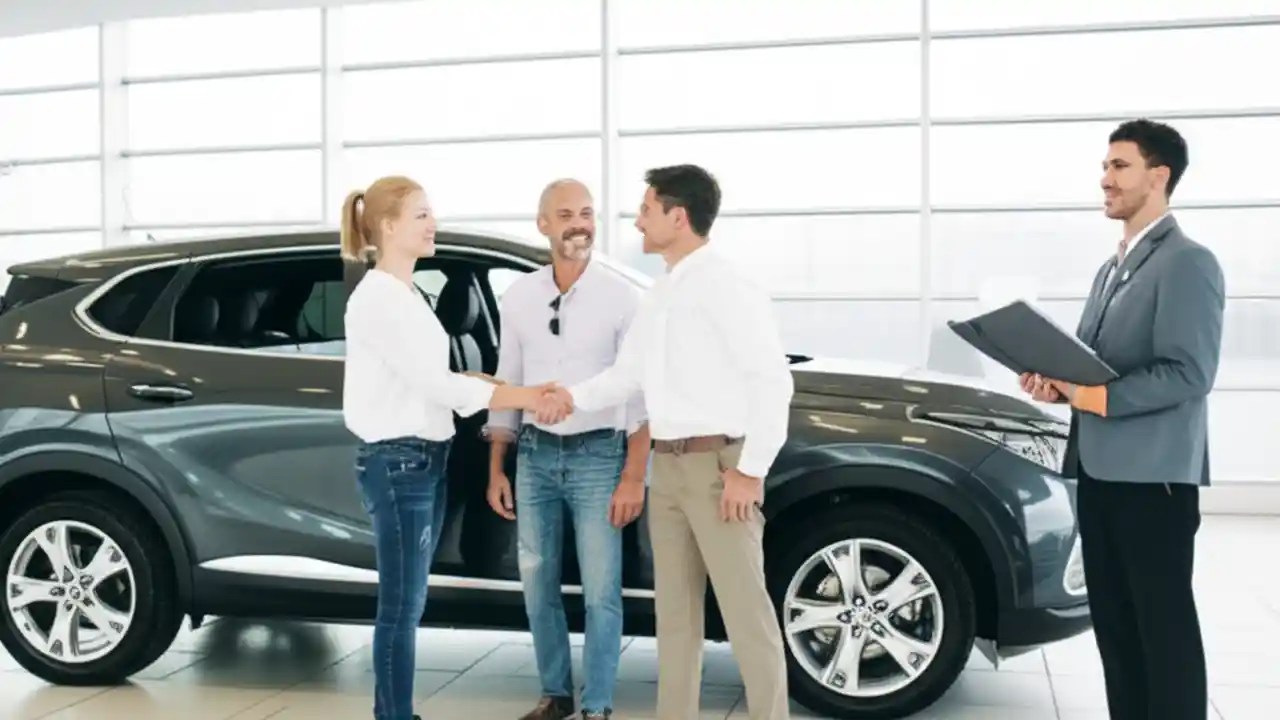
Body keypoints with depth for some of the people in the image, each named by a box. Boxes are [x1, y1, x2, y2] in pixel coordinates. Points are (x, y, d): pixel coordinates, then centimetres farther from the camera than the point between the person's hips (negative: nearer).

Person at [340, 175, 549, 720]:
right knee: (402, 606, -4)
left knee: (408, 603, 13)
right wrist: (527, 398, -18)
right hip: (396, 464, -9)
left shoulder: (408, 295, 15)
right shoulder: (376, 298, -14)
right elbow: (433, 383, -18)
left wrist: (512, 390, -1)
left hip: (426, 460, 9)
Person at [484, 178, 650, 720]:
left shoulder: (621, 297, -6)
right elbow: (506, 385, 11)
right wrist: (496, 469, 9)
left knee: (600, 591, 1)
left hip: (597, 456, -4)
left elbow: (641, 392, -8)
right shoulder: (518, 297, 5)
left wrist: (634, 477, -13)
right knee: (537, 585, 11)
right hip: (535, 456, 4)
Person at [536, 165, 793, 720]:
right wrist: (574, 397, -4)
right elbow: (627, 373, 13)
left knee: (745, 609, -1)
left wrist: (751, 470, -18)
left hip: (717, 464, -9)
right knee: (675, 609, 15)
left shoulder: (723, 285, -13)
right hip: (668, 467, 9)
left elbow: (773, 378, -18)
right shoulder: (659, 292, 13)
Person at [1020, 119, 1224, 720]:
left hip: (1153, 475, -9)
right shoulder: (1112, 269, 19)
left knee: (1165, 626, 0)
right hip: (1099, 470, 9)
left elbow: (1189, 374, -19)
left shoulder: (1187, 262, -9)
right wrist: (1056, 384, 0)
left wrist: (1095, 396, -21)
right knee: (1113, 623, 13)